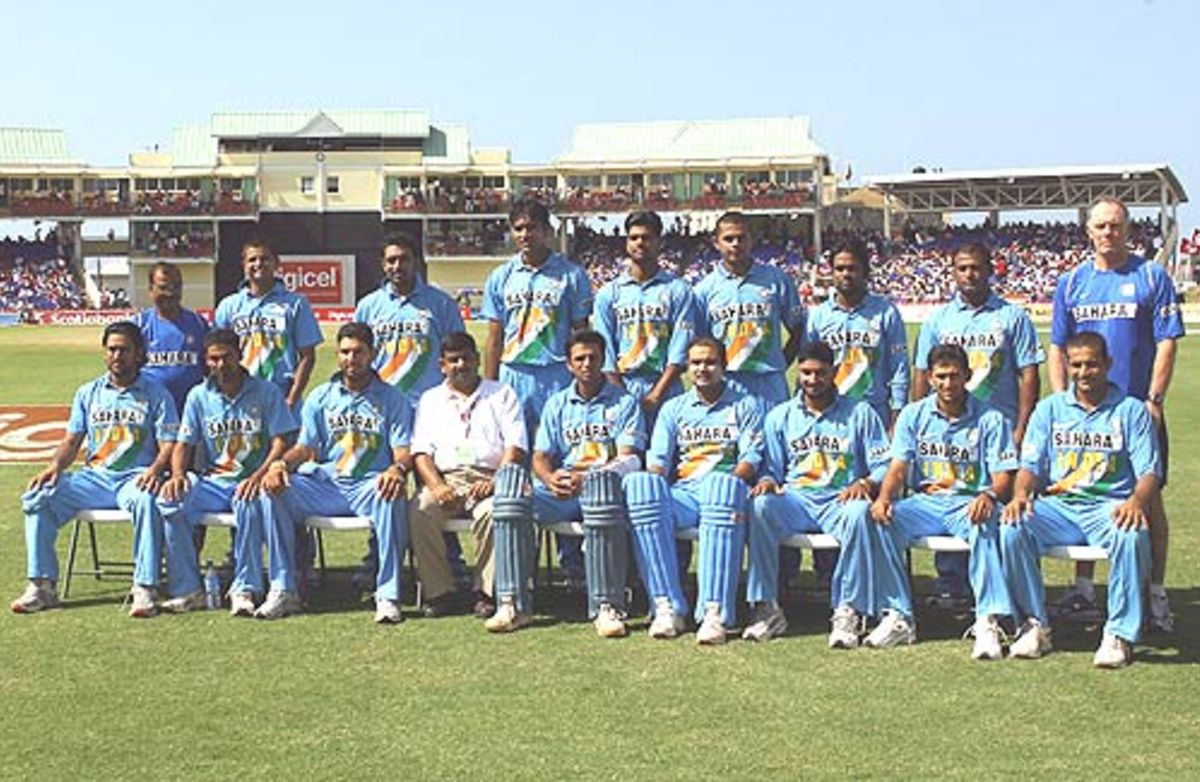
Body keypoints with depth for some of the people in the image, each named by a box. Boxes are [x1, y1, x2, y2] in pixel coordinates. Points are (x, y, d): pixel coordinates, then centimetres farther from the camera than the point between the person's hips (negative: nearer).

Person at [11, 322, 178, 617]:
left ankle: (144, 590, -35)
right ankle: (42, 586, -15)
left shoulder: (156, 395, 6)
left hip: (134, 478, -4)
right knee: (37, 497, -19)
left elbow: (168, 444, -1)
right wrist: (55, 467, -6)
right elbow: (72, 440, 15)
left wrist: (154, 470, -22)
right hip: (93, 476, 4)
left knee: (146, 501, -39)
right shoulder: (88, 393, 17)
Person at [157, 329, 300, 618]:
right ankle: (187, 589, -16)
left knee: (250, 503, -38)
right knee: (170, 500, -24)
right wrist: (178, 474, -12)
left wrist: (259, 475, -22)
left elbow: (281, 442, -5)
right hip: (211, 483, 4)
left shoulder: (266, 392, 2)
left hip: (251, 483, -4)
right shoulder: (199, 396, 11)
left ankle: (243, 589, -28)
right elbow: (184, 443, 10)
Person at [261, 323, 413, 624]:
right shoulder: (321, 397, 16)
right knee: (275, 490, -22)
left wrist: (398, 468, -26)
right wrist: (281, 463, -12)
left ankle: (387, 595, -33)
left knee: (392, 496, -37)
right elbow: (305, 447, 11)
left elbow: (403, 450, -1)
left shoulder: (392, 399, 8)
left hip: (369, 486, -3)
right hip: (324, 484, 3)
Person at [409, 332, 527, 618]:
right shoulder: (430, 399, 22)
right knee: (420, 511, -30)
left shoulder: (502, 395, 17)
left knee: (493, 512, -35)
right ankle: (438, 591, -20)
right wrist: (437, 486, -10)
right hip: (445, 479, 2)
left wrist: (495, 482, -13)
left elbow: (515, 447, 5)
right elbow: (421, 452, 10)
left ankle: (486, 592, -23)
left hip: (489, 479, -2)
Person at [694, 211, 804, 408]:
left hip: (769, 384, 0)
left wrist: (780, 365, 1)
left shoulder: (776, 280, 5)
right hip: (724, 384, 0)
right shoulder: (705, 289, 6)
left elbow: (797, 330, 10)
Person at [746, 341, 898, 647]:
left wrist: (867, 483, -17)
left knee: (859, 513, -38)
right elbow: (772, 468, 17)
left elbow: (884, 465, 5)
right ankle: (767, 608, -26)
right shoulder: (780, 416, 16)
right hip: (795, 501, 2)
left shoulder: (860, 414, 10)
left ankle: (848, 611, -30)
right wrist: (767, 481, -8)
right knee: (760, 506, -32)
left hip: (841, 501, -2)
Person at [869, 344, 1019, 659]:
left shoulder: (990, 419, 3)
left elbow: (1003, 475, -3)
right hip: (924, 502, 3)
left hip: (969, 503, -3)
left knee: (984, 526, -37)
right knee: (879, 520, -26)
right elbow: (899, 467, 5)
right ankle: (898, 616, -23)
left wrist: (989, 496, -28)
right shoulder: (913, 415, 10)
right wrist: (884, 496, -17)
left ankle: (988, 622, -38)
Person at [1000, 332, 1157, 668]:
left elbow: (1149, 472, 0)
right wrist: (1021, 494, -15)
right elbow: (1031, 463, 9)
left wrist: (1136, 501, -23)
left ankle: (1120, 634, -24)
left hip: (1110, 506, -2)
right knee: (1012, 527, -27)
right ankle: (1034, 624, -15)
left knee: (1132, 536, -36)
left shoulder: (1132, 411, 8)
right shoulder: (1050, 408, 14)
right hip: (1057, 506, 2)